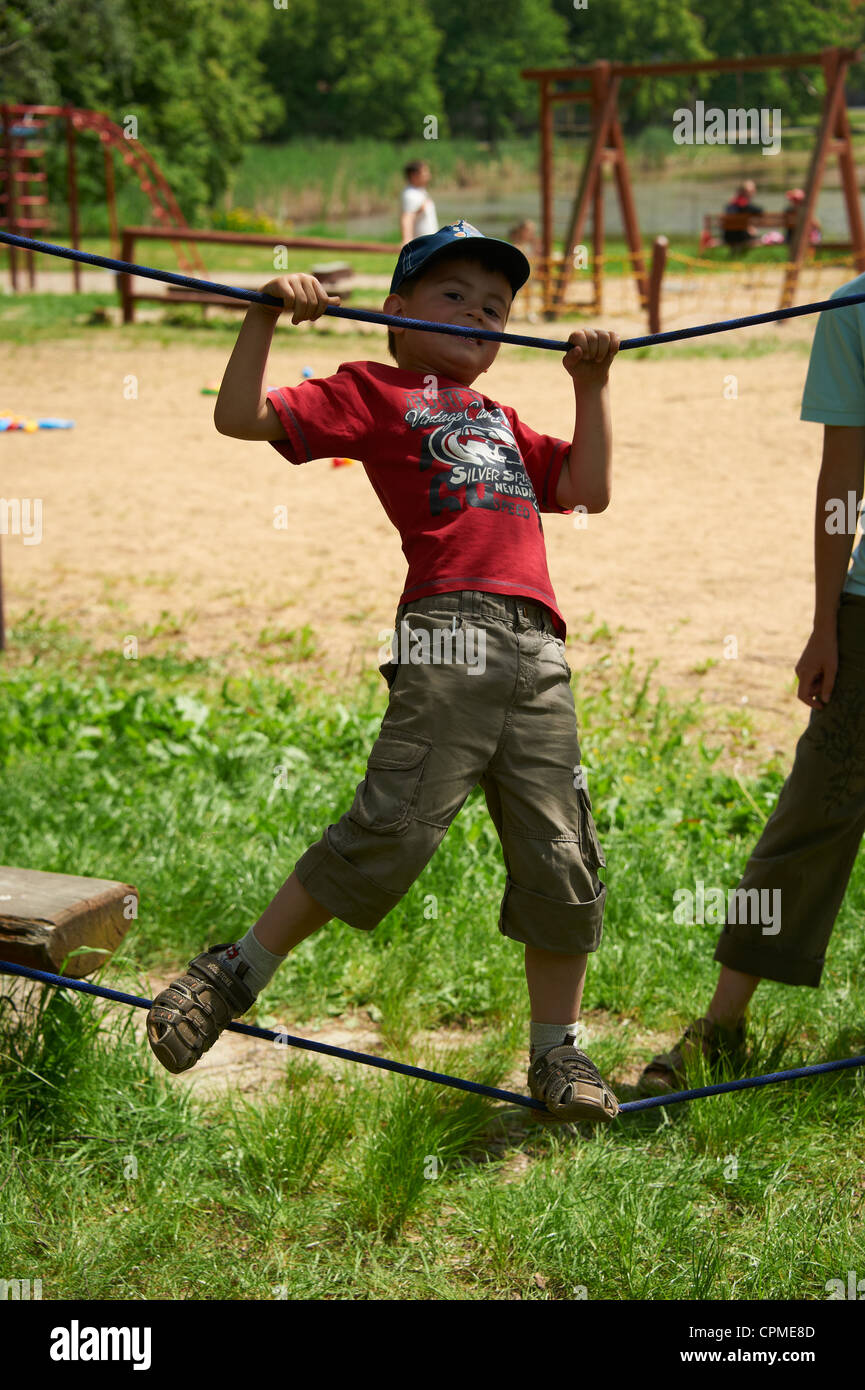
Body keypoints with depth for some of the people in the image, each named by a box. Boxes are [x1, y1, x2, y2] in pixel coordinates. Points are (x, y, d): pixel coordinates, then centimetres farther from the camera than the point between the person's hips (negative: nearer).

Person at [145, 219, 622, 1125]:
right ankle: (234, 975, 0)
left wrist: (591, 387, 25)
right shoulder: (373, 392, 13)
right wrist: (264, 319, -4)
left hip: (539, 650, 6)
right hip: (446, 631, -6)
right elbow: (240, 418, 5)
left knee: (561, 856, 3)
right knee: (393, 829, -15)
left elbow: (586, 491, 28)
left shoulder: (501, 421, 32)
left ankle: (557, 1054, 14)